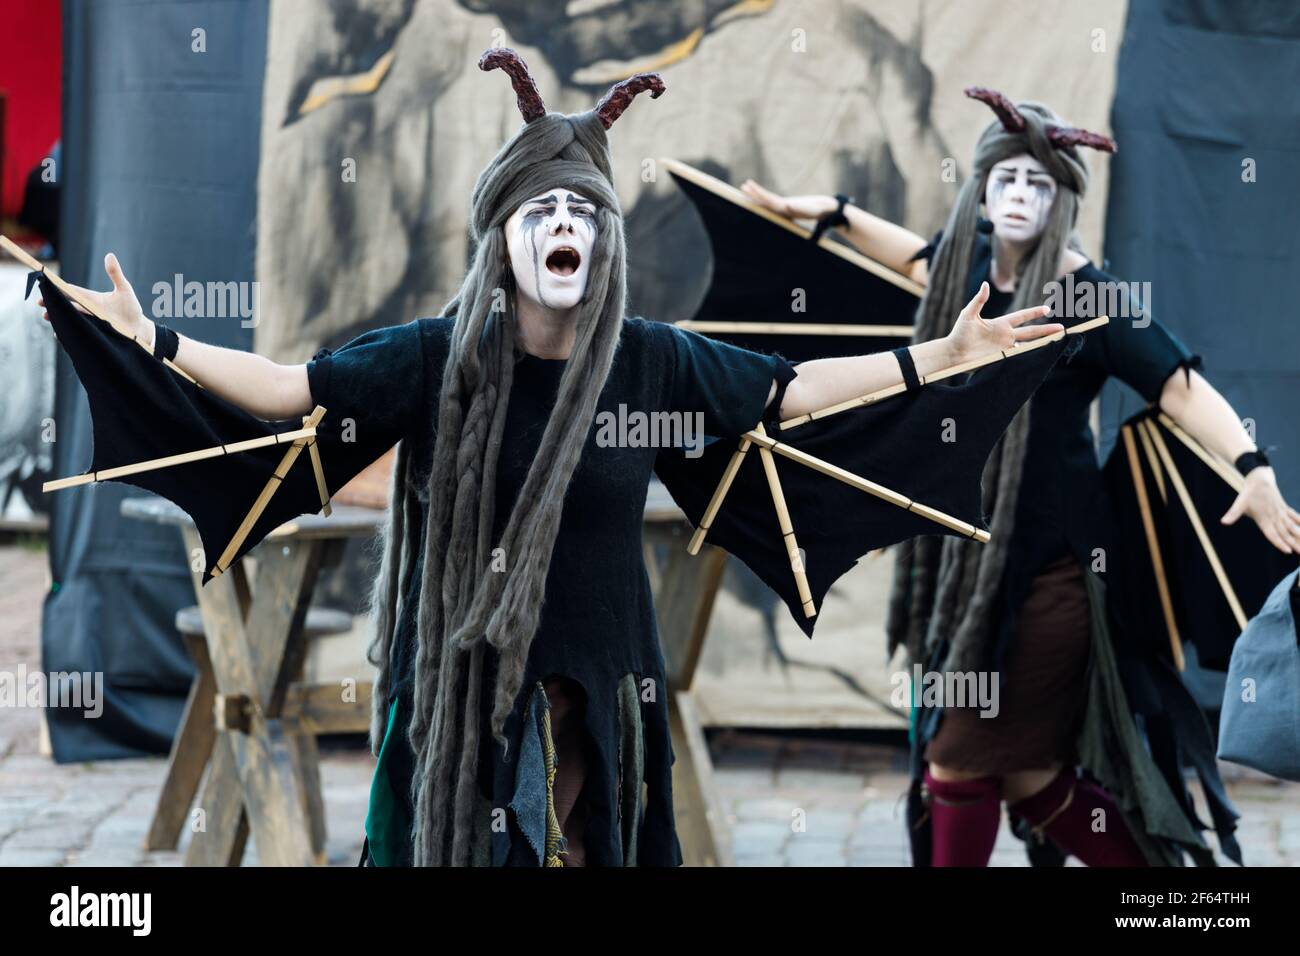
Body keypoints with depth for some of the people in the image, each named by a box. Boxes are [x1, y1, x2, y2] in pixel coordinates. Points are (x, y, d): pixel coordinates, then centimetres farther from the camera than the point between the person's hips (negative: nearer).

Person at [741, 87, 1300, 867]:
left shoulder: (1086, 295, -13)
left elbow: (1180, 386, -21)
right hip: (973, 558, 7)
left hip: (1049, 564, -7)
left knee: (963, 763, -5)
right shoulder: (971, 262, 7)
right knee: (1029, 779, 9)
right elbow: (924, 259, 31)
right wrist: (835, 213, 36)